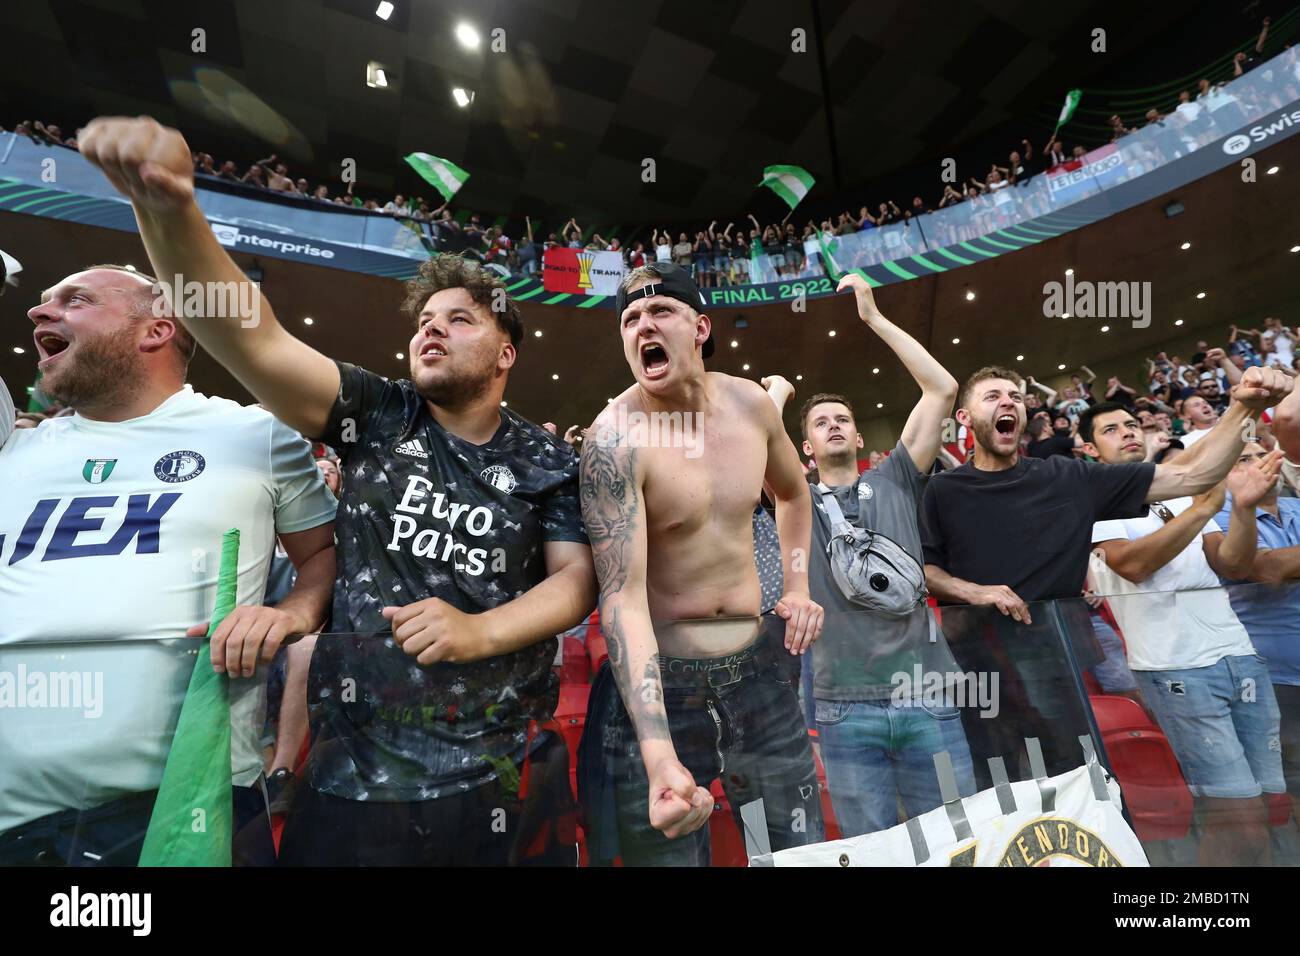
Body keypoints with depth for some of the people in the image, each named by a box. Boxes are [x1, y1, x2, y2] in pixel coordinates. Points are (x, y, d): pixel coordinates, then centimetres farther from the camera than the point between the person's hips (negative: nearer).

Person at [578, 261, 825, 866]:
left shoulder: (749, 402, -3)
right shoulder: (615, 438, -19)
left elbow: (792, 491, 18)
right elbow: (623, 598, -26)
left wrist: (798, 589, 8)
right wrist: (658, 755, -35)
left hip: (761, 670, 5)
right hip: (659, 683, -4)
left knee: (806, 852, 18)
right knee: (665, 853, 12)